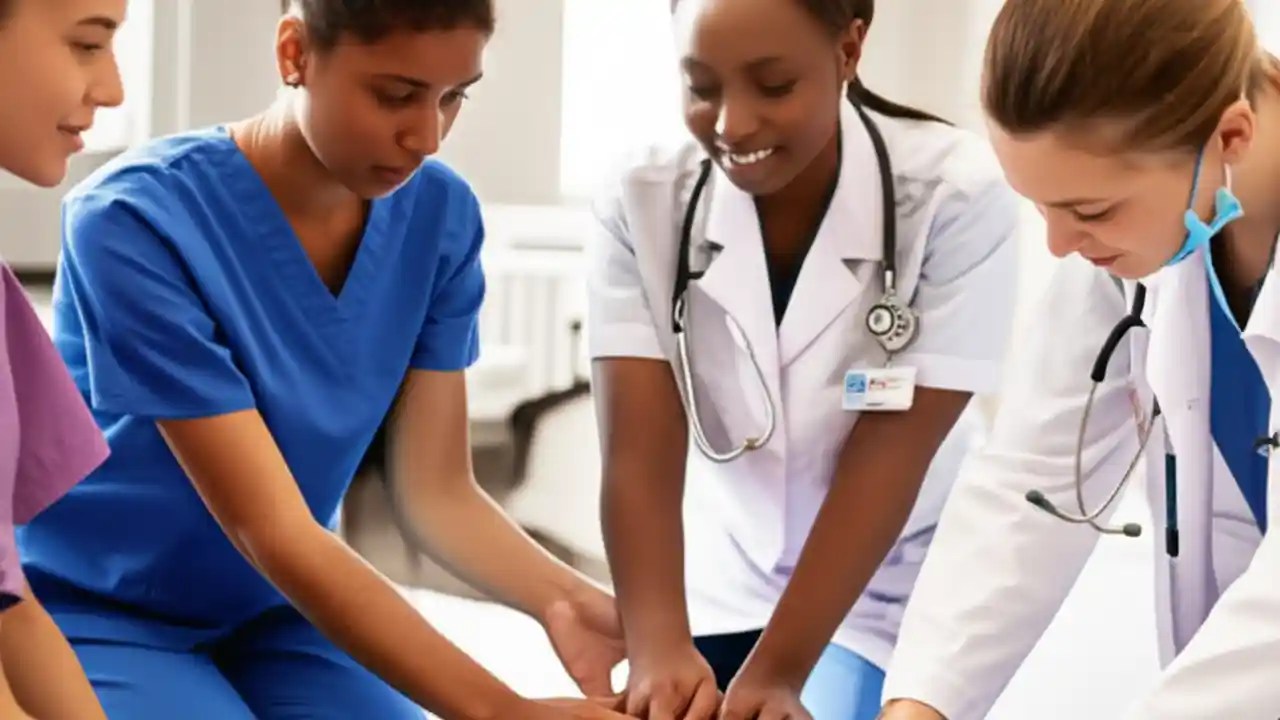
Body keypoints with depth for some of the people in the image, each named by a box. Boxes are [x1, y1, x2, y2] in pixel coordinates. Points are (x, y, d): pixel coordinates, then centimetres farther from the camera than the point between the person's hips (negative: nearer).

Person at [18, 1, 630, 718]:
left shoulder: (439, 214, -8)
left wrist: (561, 597, -27)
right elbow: (273, 530, -28)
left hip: (272, 616, 5)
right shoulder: (140, 219, -26)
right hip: (97, 617, -5)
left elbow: (440, 489, -7)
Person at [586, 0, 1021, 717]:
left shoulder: (955, 197, -22)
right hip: (725, 590, 2)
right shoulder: (642, 207, -15)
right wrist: (659, 647, -36)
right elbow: (639, 451, -21)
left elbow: (887, 459, -22)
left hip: (896, 599, -2)